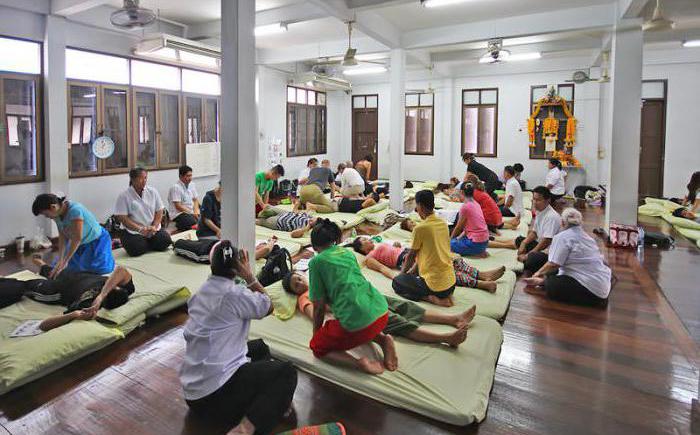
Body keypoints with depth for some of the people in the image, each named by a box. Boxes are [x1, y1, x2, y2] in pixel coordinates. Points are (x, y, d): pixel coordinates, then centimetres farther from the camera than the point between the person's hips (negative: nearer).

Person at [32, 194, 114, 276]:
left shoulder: (75, 210, -33)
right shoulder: (57, 213, -11)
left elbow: (77, 238, -33)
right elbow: (62, 236, -8)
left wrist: (65, 262, -30)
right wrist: (60, 259, -17)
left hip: (96, 242, -7)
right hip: (79, 244, 7)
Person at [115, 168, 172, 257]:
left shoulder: (153, 192, 5)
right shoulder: (124, 196, -6)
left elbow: (159, 212, 7)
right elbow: (122, 218, -10)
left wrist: (154, 226, -10)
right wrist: (140, 229, -19)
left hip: (153, 229, 3)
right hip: (133, 231, -3)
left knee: (165, 241, -22)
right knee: (136, 249, -28)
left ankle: (148, 243, 9)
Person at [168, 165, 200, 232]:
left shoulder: (192, 185, 10)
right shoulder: (176, 187, -11)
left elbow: (195, 200, 15)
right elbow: (178, 206, -14)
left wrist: (196, 211, -4)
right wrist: (192, 213, -16)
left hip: (191, 212, 8)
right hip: (178, 214, -7)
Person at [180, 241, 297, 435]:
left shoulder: (201, 292, 8)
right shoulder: (235, 294, -16)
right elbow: (268, 307, -1)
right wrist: (250, 278, 0)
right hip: (216, 392, -9)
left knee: (259, 347, 24)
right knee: (286, 372, 4)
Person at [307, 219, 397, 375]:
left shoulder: (317, 261, 2)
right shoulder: (347, 252, 19)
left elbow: (319, 306, 3)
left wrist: (316, 334, 20)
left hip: (357, 320, -7)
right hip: (382, 311, 7)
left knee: (317, 347, 17)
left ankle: (358, 362, -5)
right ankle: (383, 340, 12)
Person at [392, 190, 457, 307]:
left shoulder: (420, 228, -16)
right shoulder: (443, 224, 5)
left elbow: (411, 256, -3)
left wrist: (401, 274, 15)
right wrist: (413, 269, 23)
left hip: (435, 285, -7)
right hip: (451, 282, 7)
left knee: (396, 282, 12)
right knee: (417, 273, 32)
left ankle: (431, 298, -6)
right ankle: (445, 295, 10)